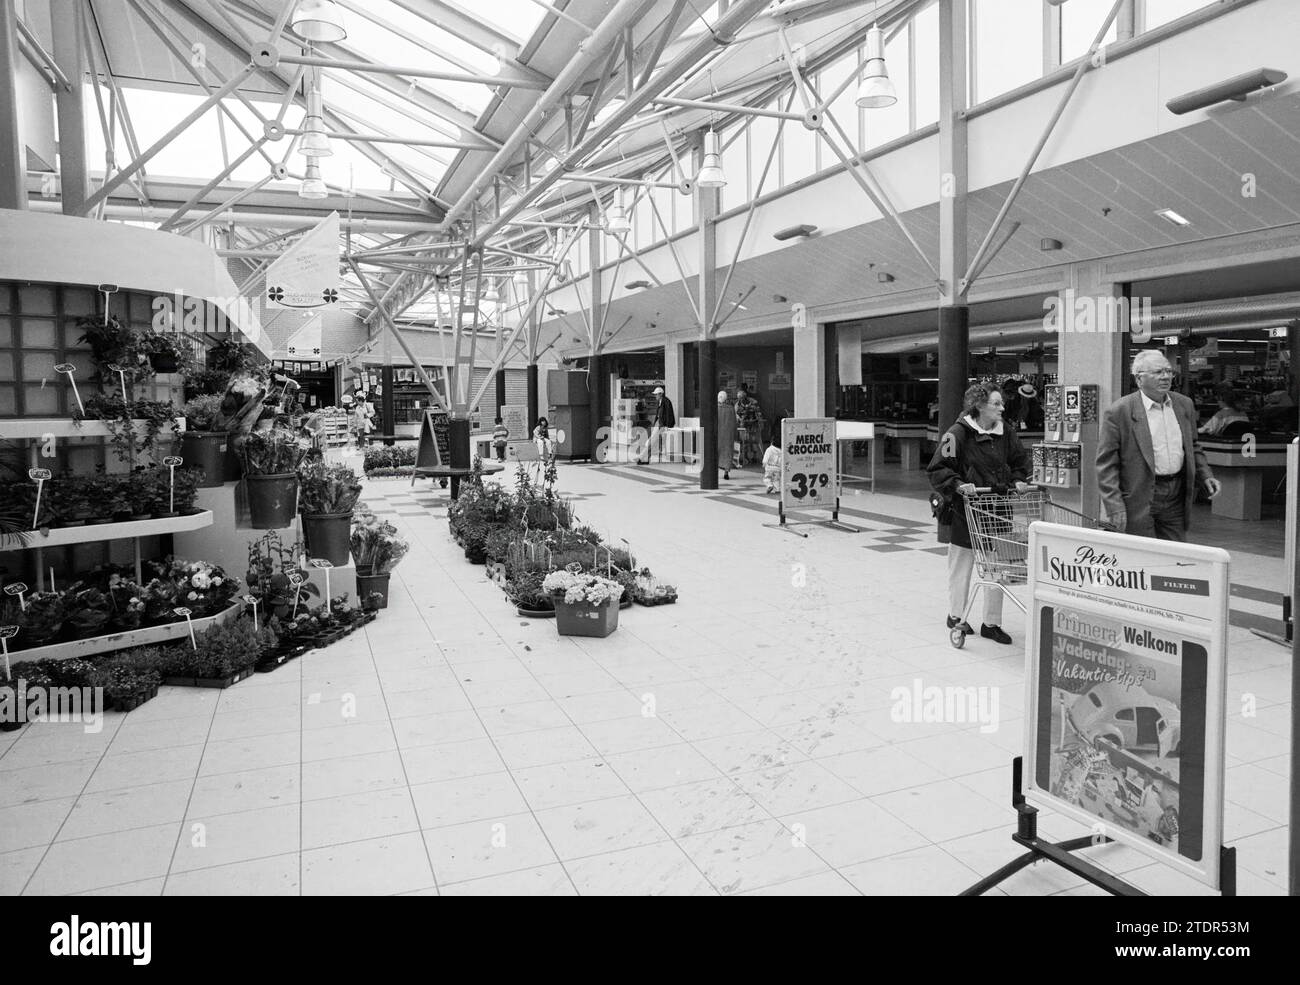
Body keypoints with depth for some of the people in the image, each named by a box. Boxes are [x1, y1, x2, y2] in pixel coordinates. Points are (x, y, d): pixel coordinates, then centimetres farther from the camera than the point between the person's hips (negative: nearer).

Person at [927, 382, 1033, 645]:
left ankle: (992, 623, 17)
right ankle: (956, 616, 26)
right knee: (961, 565, 9)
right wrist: (958, 485, -25)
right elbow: (937, 469, -12)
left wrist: (1017, 480, 2)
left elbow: (1020, 461, 20)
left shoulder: (1005, 434, 6)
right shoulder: (958, 433, -11)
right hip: (966, 509, -5)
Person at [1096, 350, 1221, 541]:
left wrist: (1205, 476, 6)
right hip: (1139, 500, -5)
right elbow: (1106, 465, -10)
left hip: (1177, 497, 6)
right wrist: (1114, 508, -16)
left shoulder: (1184, 405, 10)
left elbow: (1193, 447, 23)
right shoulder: (1118, 412, -10)